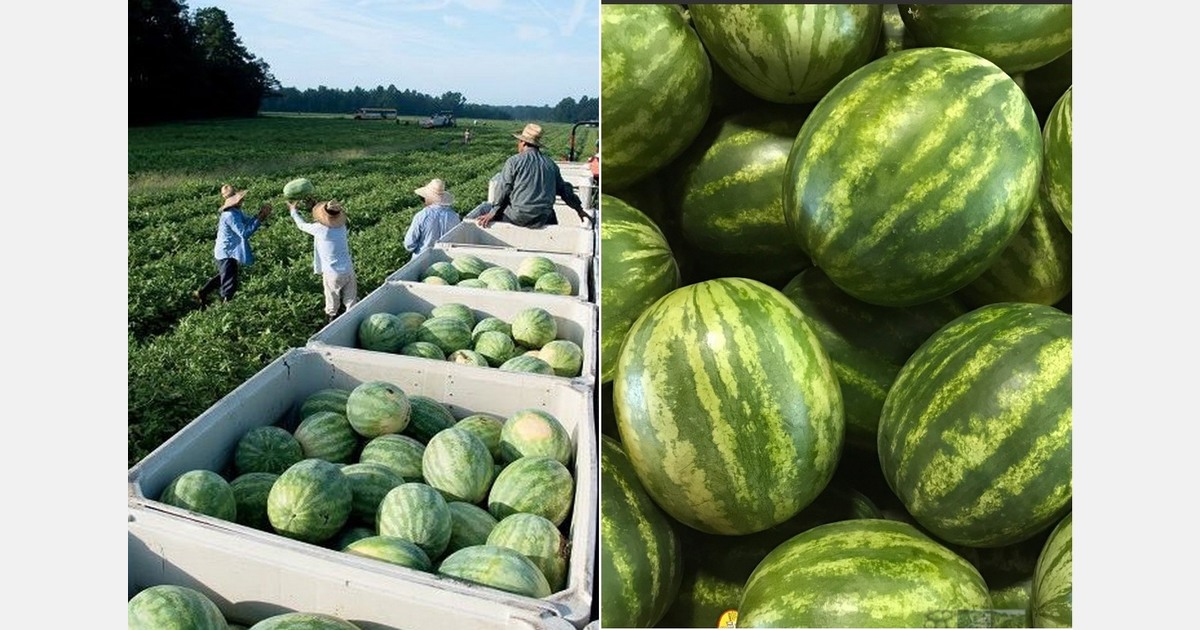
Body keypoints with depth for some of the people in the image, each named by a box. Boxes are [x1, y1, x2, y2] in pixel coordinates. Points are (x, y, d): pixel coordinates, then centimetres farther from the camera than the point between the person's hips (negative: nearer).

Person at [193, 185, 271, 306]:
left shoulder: (236, 211, 3)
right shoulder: (230, 215, -26)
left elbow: (248, 223, 5)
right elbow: (244, 233, -30)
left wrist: (260, 215, -11)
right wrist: (260, 219, -29)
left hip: (228, 252, 10)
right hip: (227, 254, -10)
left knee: (223, 277, 29)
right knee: (230, 286, -1)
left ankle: (201, 293, 41)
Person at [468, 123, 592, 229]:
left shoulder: (513, 161, -3)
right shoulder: (550, 164, 11)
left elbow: (504, 190, -8)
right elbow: (564, 189, 18)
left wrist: (493, 213, -5)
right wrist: (579, 209, 28)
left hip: (517, 217, -4)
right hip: (542, 220, 4)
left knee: (485, 208, 15)